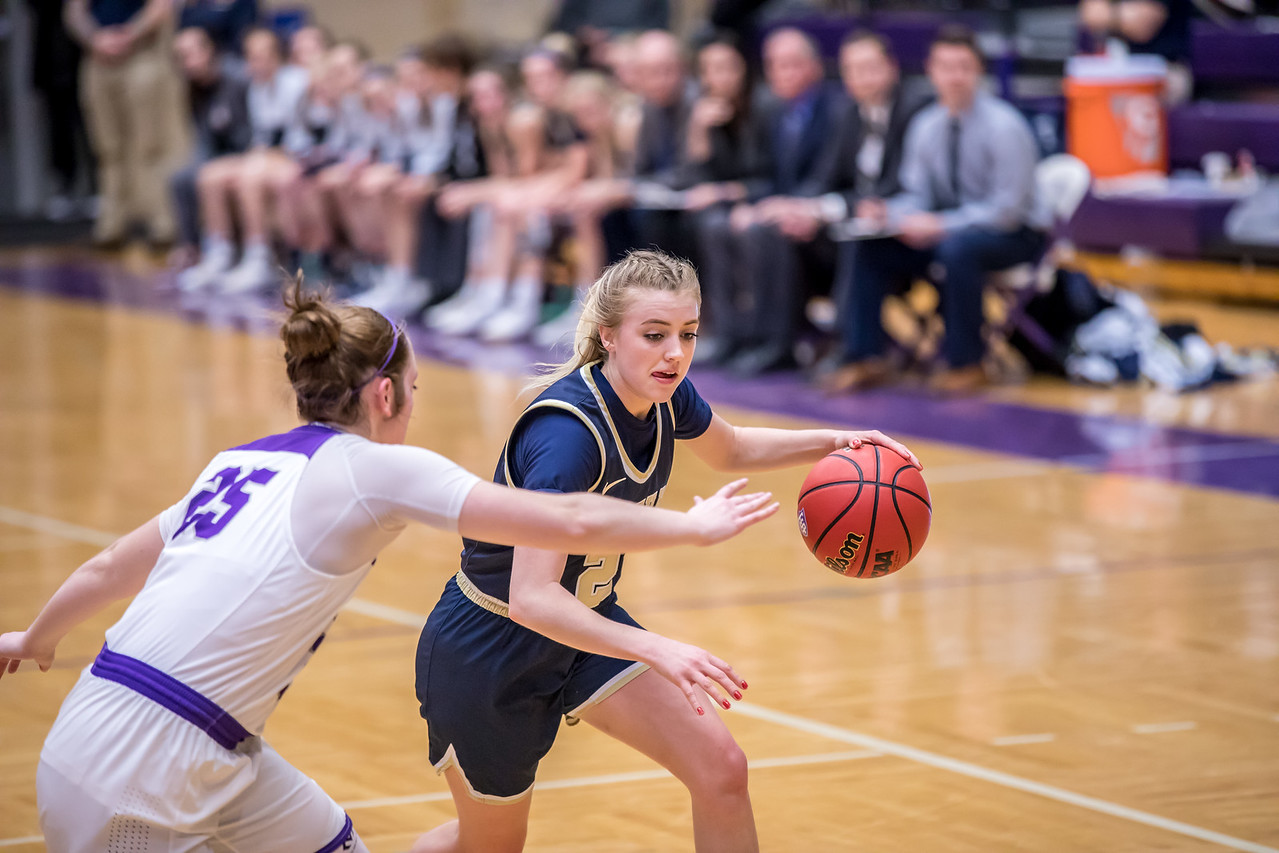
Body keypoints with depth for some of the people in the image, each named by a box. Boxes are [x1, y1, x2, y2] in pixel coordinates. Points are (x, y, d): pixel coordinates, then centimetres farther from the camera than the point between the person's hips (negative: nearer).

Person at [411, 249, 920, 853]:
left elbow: (729, 450, 15)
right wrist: (658, 651, -52)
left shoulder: (665, 397, -11)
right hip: (487, 652, -7)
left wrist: (833, 442, -2)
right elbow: (531, 599, -42)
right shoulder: (567, 431, -35)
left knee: (722, 772, -9)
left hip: (587, 625, 7)